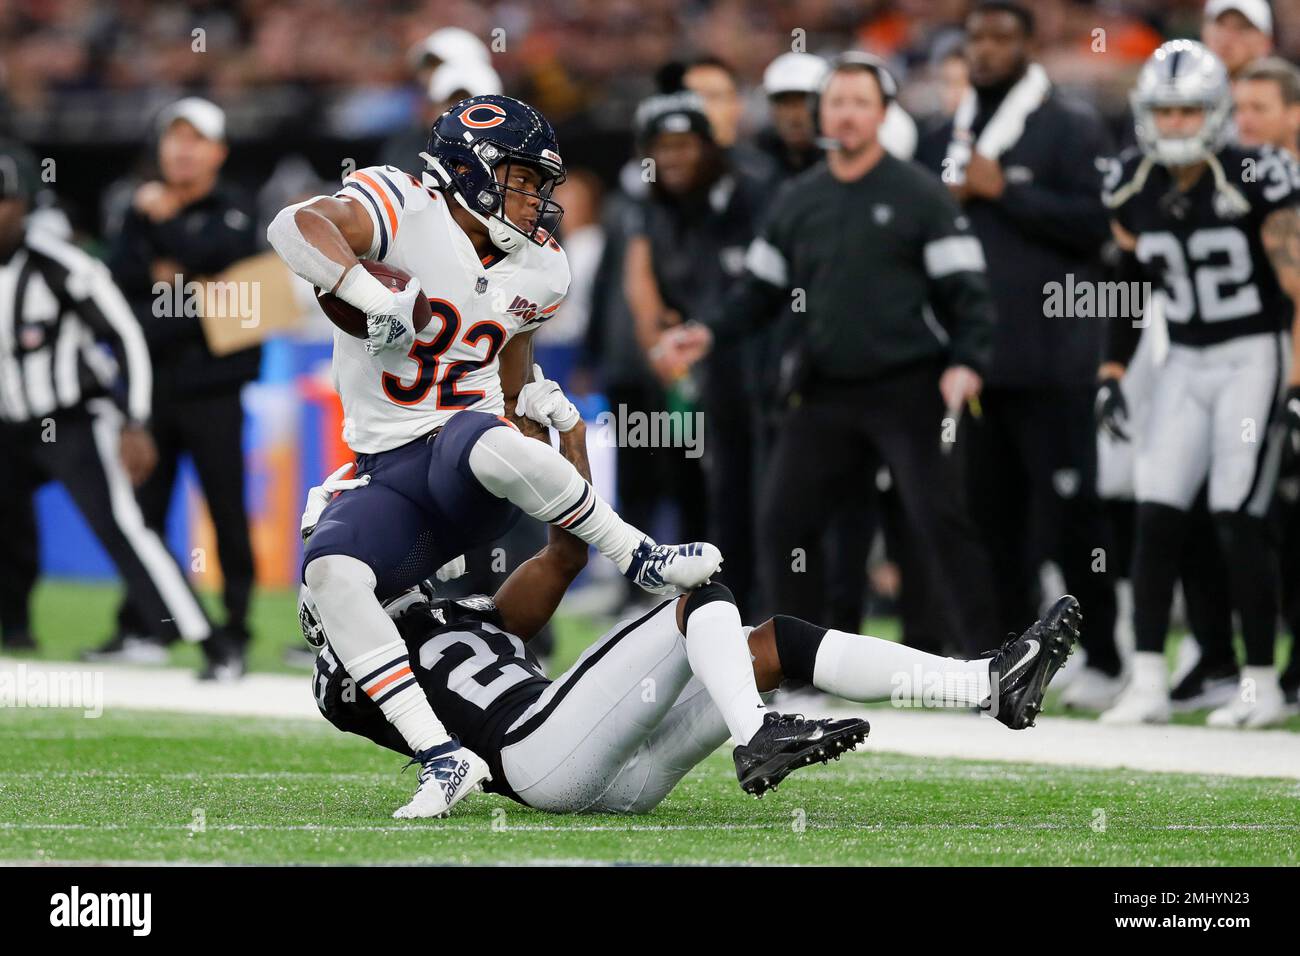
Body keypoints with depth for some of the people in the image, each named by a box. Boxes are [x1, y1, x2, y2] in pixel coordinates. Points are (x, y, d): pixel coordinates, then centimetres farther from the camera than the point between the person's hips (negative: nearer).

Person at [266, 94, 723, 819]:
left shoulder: (539, 271, 11)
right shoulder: (408, 210, -8)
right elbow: (296, 226, -27)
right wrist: (379, 297, -36)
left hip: (465, 444, 1)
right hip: (387, 479, -1)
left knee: (491, 448, -39)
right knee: (331, 570, -34)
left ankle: (642, 561, -20)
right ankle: (444, 757, -32)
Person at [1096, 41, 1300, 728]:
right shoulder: (1132, 186, 2)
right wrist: (1112, 372, 10)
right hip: (1184, 362, 5)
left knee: (1238, 517, -10)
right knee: (1156, 515, -3)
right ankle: (1148, 683, 0)